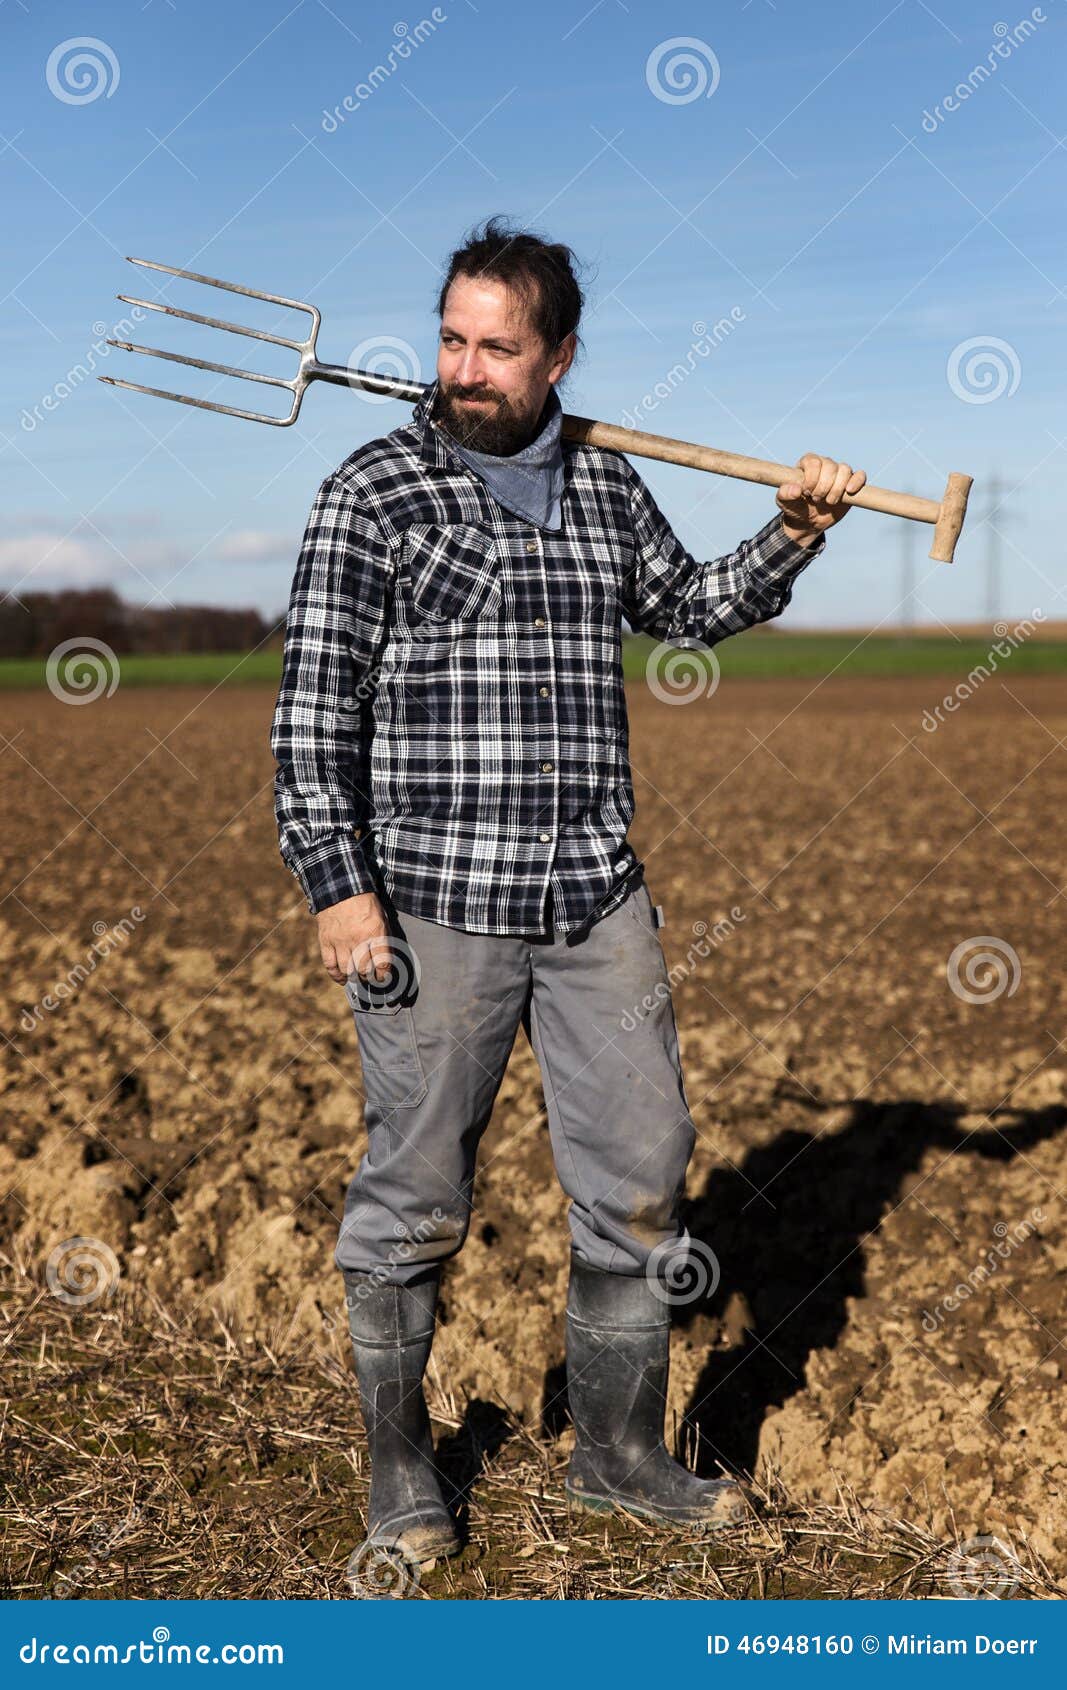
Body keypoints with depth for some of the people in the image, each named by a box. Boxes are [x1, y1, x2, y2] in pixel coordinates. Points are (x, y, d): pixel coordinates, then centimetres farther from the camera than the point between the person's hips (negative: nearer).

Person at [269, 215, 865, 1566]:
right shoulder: (373, 492, -3)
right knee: (414, 1202, 4)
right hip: (432, 907, -4)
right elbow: (313, 706, -6)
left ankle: (618, 1456, 27)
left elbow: (691, 608, 29)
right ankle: (400, 1472, 25)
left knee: (640, 1180, 8)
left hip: (598, 900, 5)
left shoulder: (608, 487, 12)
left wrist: (790, 538, 14)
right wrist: (336, 888, -13)